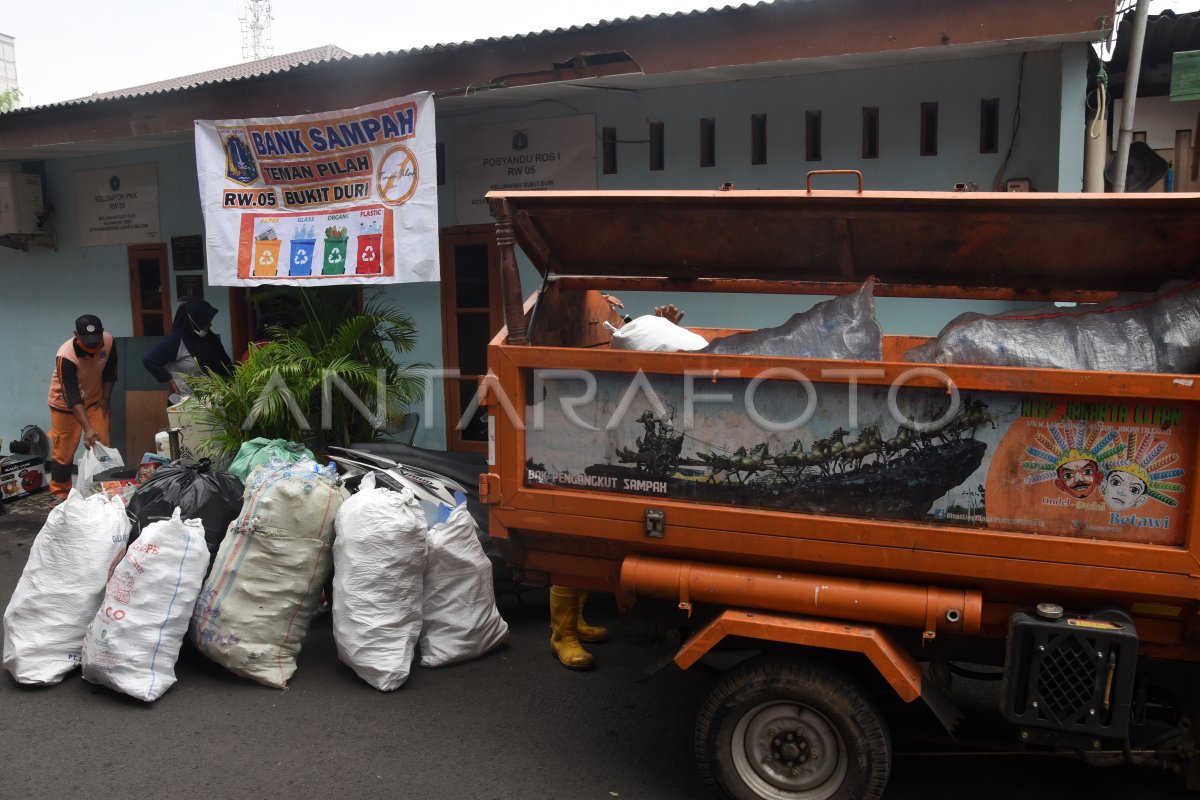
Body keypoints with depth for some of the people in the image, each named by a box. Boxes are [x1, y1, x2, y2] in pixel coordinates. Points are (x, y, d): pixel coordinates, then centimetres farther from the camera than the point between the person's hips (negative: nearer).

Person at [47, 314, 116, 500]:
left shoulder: (108, 340, -22)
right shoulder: (65, 356, -34)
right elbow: (72, 397, -37)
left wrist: (106, 397, 2)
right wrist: (87, 429, -44)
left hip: (94, 400, 4)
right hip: (65, 403, -4)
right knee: (63, 451, 1)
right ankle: (60, 495, 17)